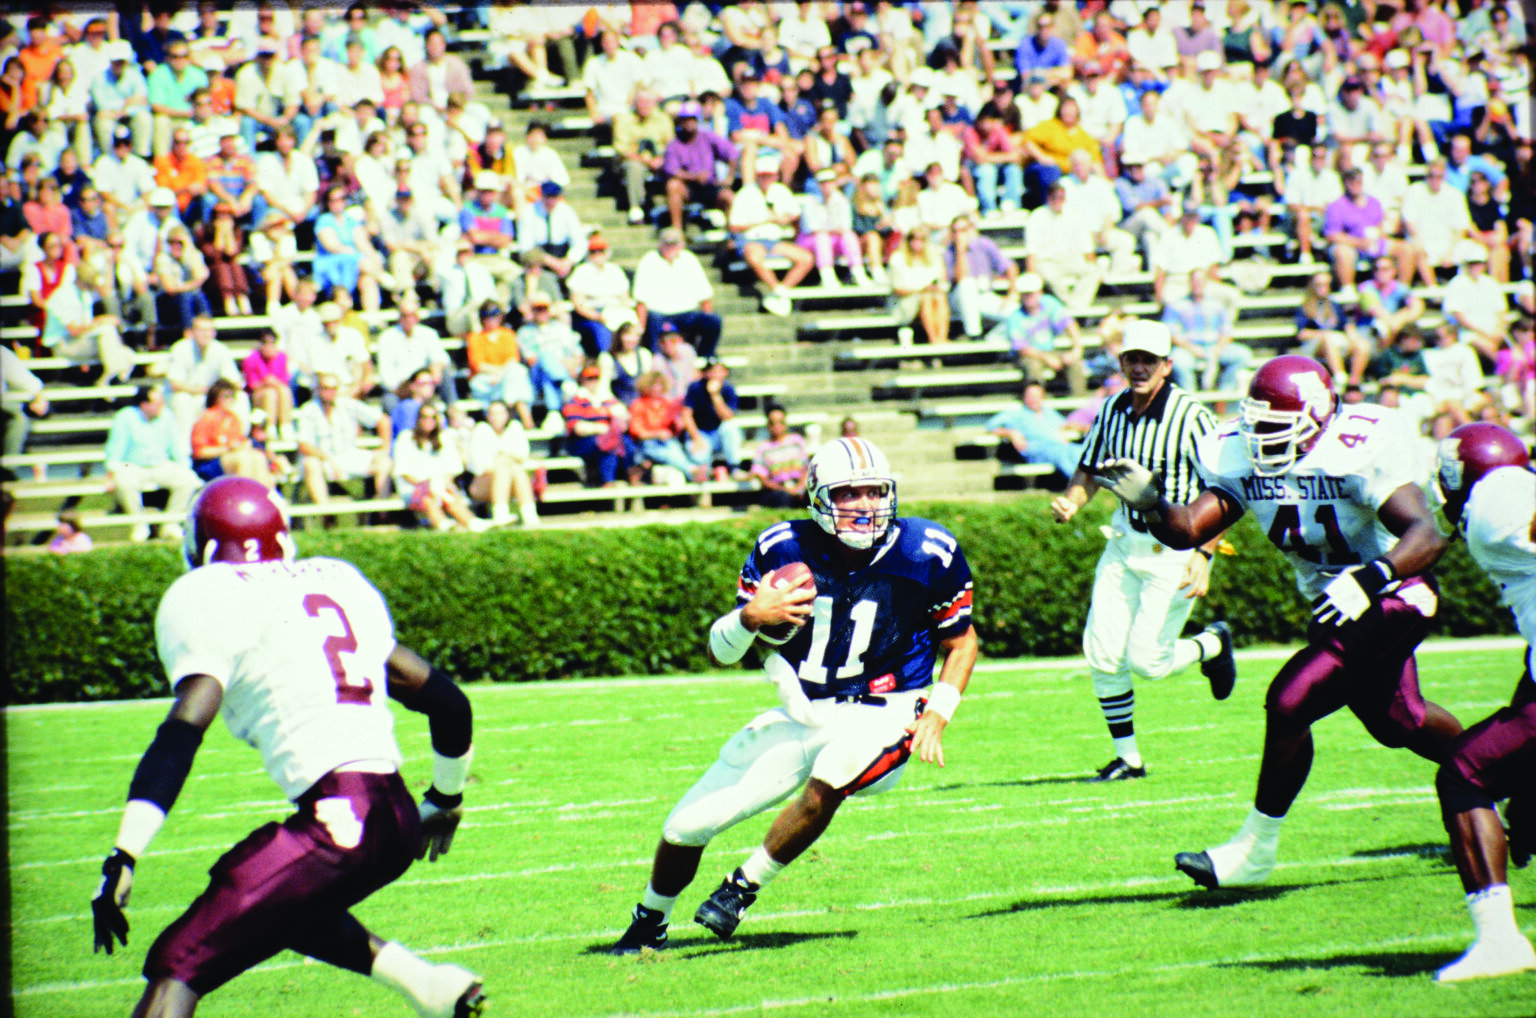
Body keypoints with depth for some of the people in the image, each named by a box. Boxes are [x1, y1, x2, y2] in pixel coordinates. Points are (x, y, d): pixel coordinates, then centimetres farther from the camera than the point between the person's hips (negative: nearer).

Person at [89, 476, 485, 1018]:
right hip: (399, 817, 7)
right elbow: (446, 702, 27)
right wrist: (445, 800, 44)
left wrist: (122, 860, -17)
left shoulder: (205, 599, 2)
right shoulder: (340, 582, 22)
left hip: (337, 822, -7)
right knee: (280, 903, 33)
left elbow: (183, 730, -13)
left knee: (179, 966, -5)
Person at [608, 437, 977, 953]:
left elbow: (961, 642, 5)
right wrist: (751, 617, -26)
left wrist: (936, 716, -9)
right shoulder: (785, 551, -9)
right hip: (801, 714, 2)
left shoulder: (925, 556, -12)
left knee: (829, 781, -36)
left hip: (880, 716, -2)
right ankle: (650, 922, 32)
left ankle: (744, 887, -13)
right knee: (685, 827, 1)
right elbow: (720, 653, -4)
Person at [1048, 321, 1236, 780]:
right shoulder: (1113, 411, 1)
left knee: (1146, 659, -7)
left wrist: (1204, 556, -23)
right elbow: (1090, 469, 16)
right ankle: (1128, 757, 16)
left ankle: (1212, 645, 25)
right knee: (1102, 654, 0)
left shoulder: (1190, 417, -18)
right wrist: (1070, 502, -4)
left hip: (1177, 548, -6)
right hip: (1125, 542, 6)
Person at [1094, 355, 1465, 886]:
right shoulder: (1238, 458, -10)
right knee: (1396, 722, 24)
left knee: (1289, 704, -19)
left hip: (1393, 599, -8)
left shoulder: (1359, 452, -29)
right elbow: (1190, 528, -19)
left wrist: (1371, 578, -51)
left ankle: (1256, 849, -5)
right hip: (1333, 605, 8)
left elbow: (1426, 535, -36)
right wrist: (1149, 503, -39)